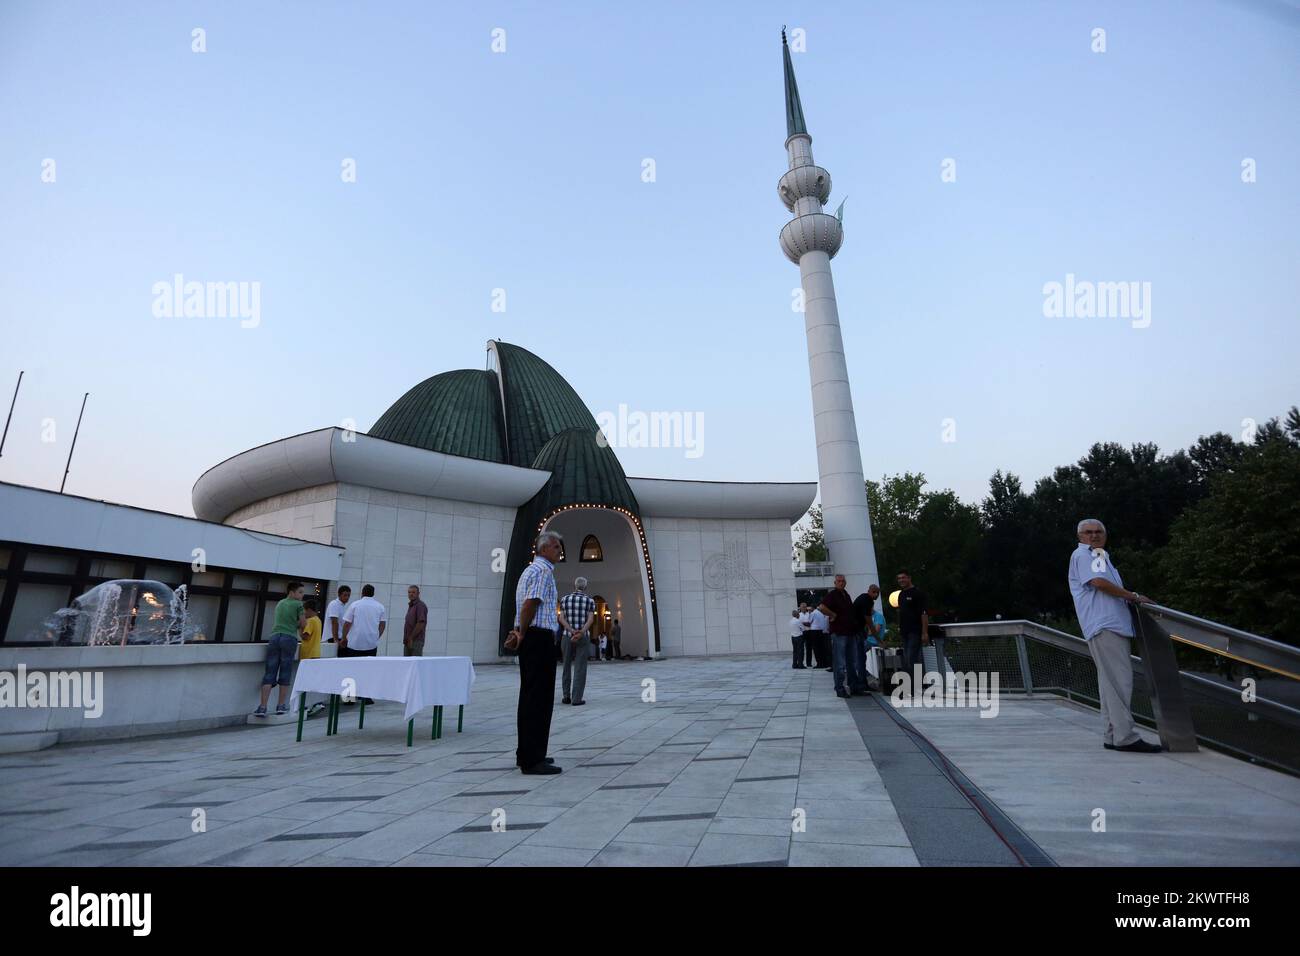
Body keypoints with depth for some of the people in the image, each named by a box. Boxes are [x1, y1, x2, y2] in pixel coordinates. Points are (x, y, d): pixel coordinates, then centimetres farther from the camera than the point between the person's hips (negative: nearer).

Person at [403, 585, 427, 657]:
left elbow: (421, 624, -19)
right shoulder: (411, 606, 18)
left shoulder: (420, 605, -11)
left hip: (416, 641, -10)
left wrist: (411, 638, -17)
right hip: (408, 642, 10)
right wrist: (406, 639, 15)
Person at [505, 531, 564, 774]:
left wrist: (520, 633, 7)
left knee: (530, 697, 15)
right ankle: (532, 760, -2)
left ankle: (527, 754, 24)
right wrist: (522, 634, -11)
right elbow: (530, 604, -22)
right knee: (539, 699, -6)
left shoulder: (532, 569, 20)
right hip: (539, 638, -11)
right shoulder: (544, 570, -12)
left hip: (530, 639, 11)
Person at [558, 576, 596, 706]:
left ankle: (566, 696, 15)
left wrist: (572, 631, -16)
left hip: (567, 636, 2)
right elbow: (590, 619, -13)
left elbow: (561, 618, -6)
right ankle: (576, 699, -4)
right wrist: (580, 633, -23)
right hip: (583, 637, -2)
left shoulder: (564, 599, 5)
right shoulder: (590, 600, 0)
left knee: (567, 666, 16)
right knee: (580, 668, 0)